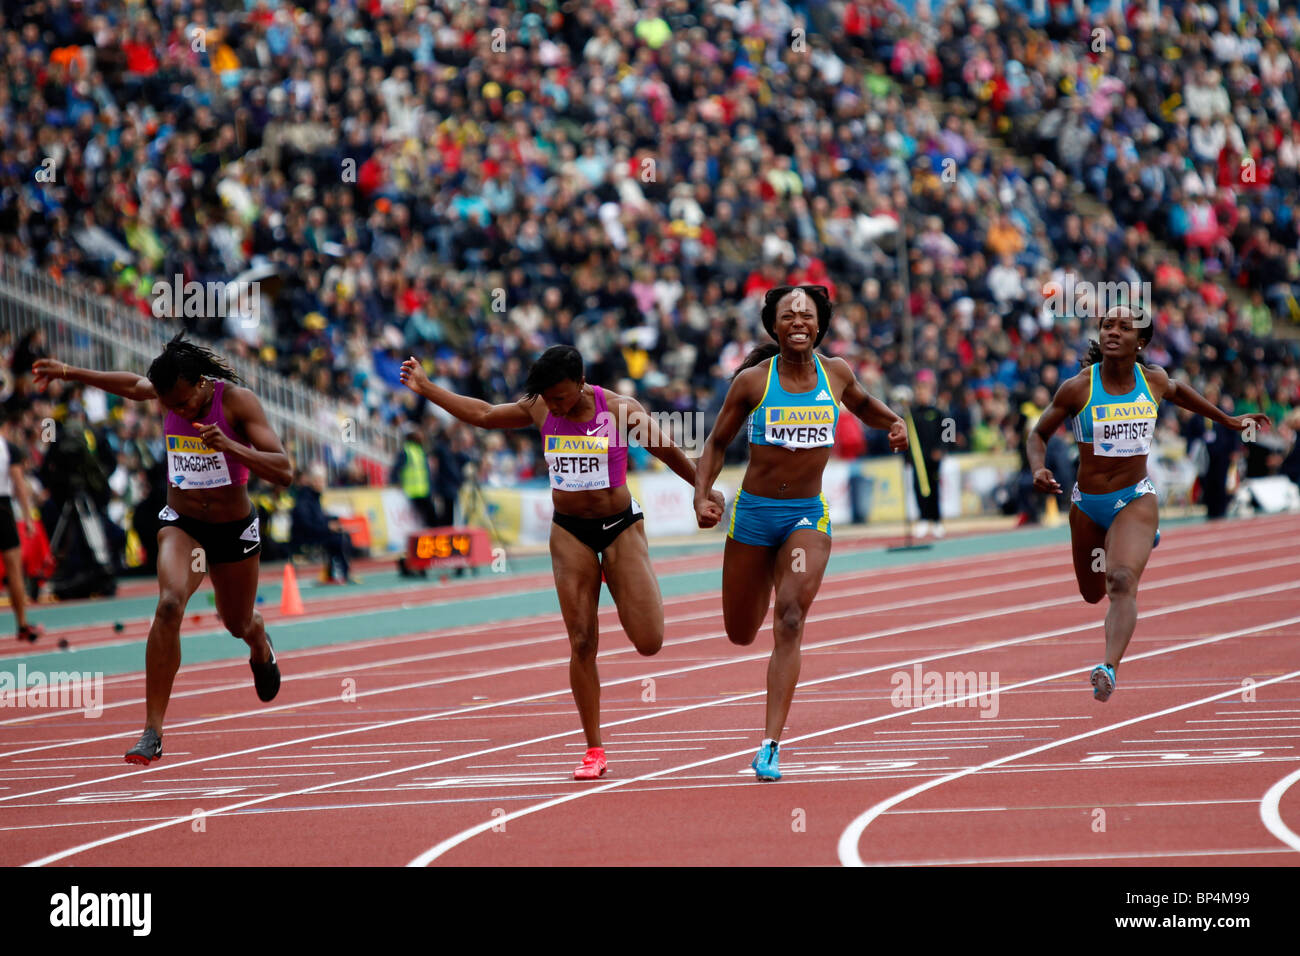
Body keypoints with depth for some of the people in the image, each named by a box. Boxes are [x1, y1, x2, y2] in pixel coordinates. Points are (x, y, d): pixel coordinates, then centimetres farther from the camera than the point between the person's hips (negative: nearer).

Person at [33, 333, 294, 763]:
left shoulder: (238, 401, -21)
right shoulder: (169, 392, -10)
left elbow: (283, 472, -26)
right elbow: (132, 385, 15)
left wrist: (231, 447, -40)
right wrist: (70, 372, 14)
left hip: (234, 531, -1)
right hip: (181, 523, 1)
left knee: (239, 624, 20)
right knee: (170, 604, -27)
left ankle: (261, 650, 63)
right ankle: (153, 732, -28)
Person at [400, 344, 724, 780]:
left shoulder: (620, 409, -12)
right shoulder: (539, 410, -2)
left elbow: (667, 451, -1)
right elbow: (484, 414, 10)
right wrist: (427, 388, 8)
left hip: (620, 527, -2)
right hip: (570, 532, 2)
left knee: (648, 642, -10)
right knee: (581, 644, -4)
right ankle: (594, 750, 5)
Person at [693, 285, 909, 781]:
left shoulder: (835, 372, 0)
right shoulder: (753, 381, -6)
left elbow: (861, 404, 24)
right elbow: (717, 443, 4)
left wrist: (895, 422, 3)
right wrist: (701, 496, -11)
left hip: (808, 515, 0)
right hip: (754, 512, 0)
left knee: (790, 621, -20)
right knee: (742, 634, 11)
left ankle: (770, 747, -22)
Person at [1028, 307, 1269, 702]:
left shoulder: (1154, 381, -6)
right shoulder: (1078, 388, -12)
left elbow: (1178, 391, 20)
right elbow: (1039, 434, -1)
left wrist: (1228, 421, 28)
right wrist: (1038, 470, -22)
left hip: (1135, 500, -1)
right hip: (1088, 504, 1)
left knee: (1122, 581, -26)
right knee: (1093, 594, 21)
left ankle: (1110, 669, -38)